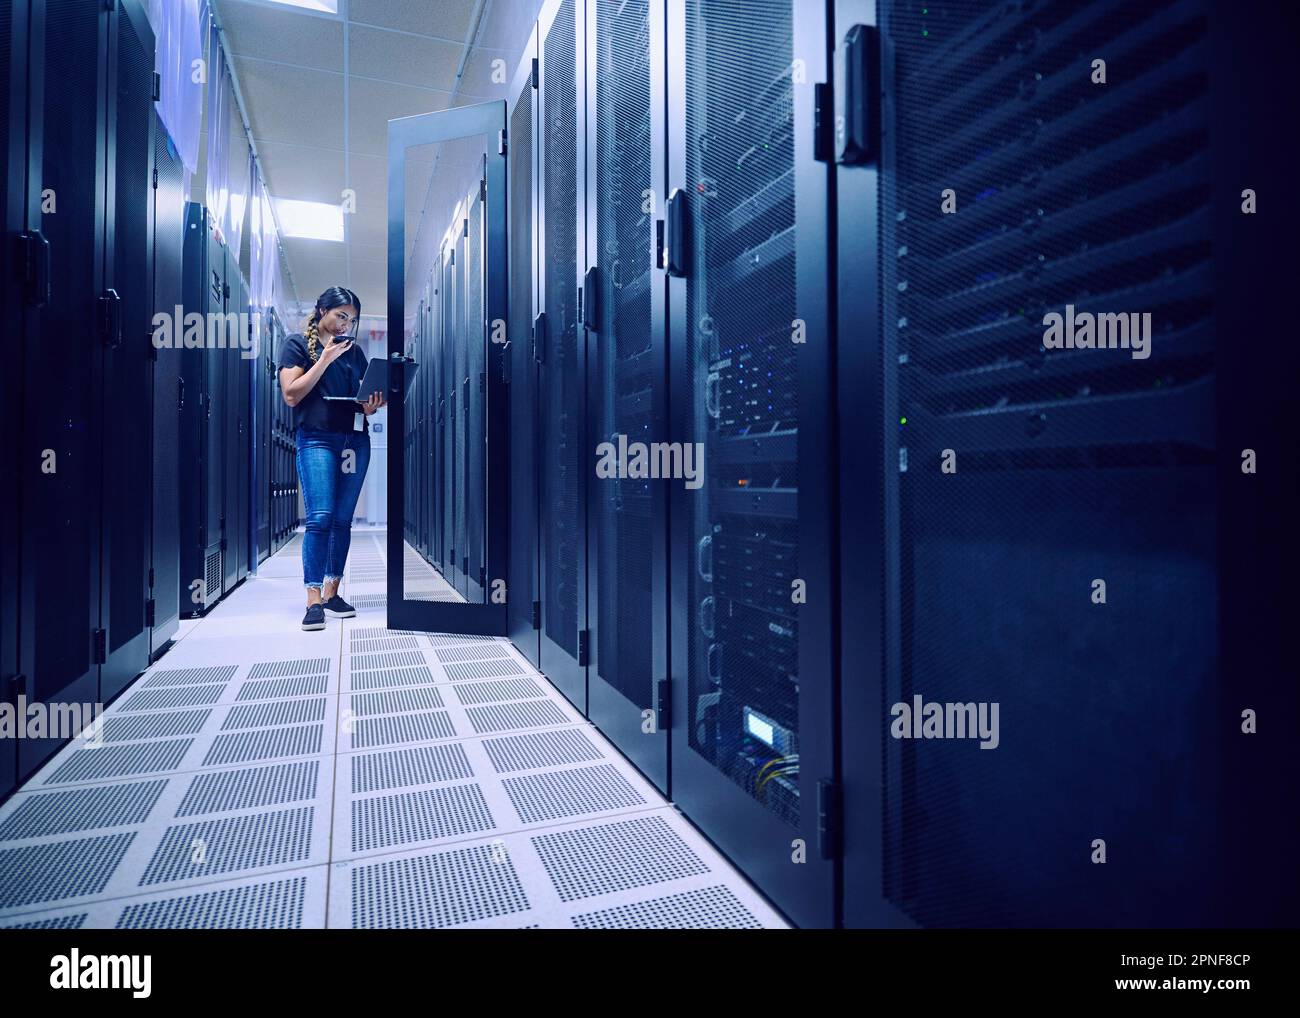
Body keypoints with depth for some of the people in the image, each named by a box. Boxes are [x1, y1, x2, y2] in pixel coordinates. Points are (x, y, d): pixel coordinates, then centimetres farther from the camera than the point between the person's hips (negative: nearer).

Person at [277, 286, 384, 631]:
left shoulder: (354, 351, 18)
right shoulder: (298, 343, 5)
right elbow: (292, 395, -4)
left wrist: (371, 406, -2)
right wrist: (325, 359, -9)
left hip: (356, 440, 5)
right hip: (316, 437, -5)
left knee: (343, 520, 3)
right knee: (320, 517, -14)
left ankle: (331, 593, 10)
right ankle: (313, 601, -13)